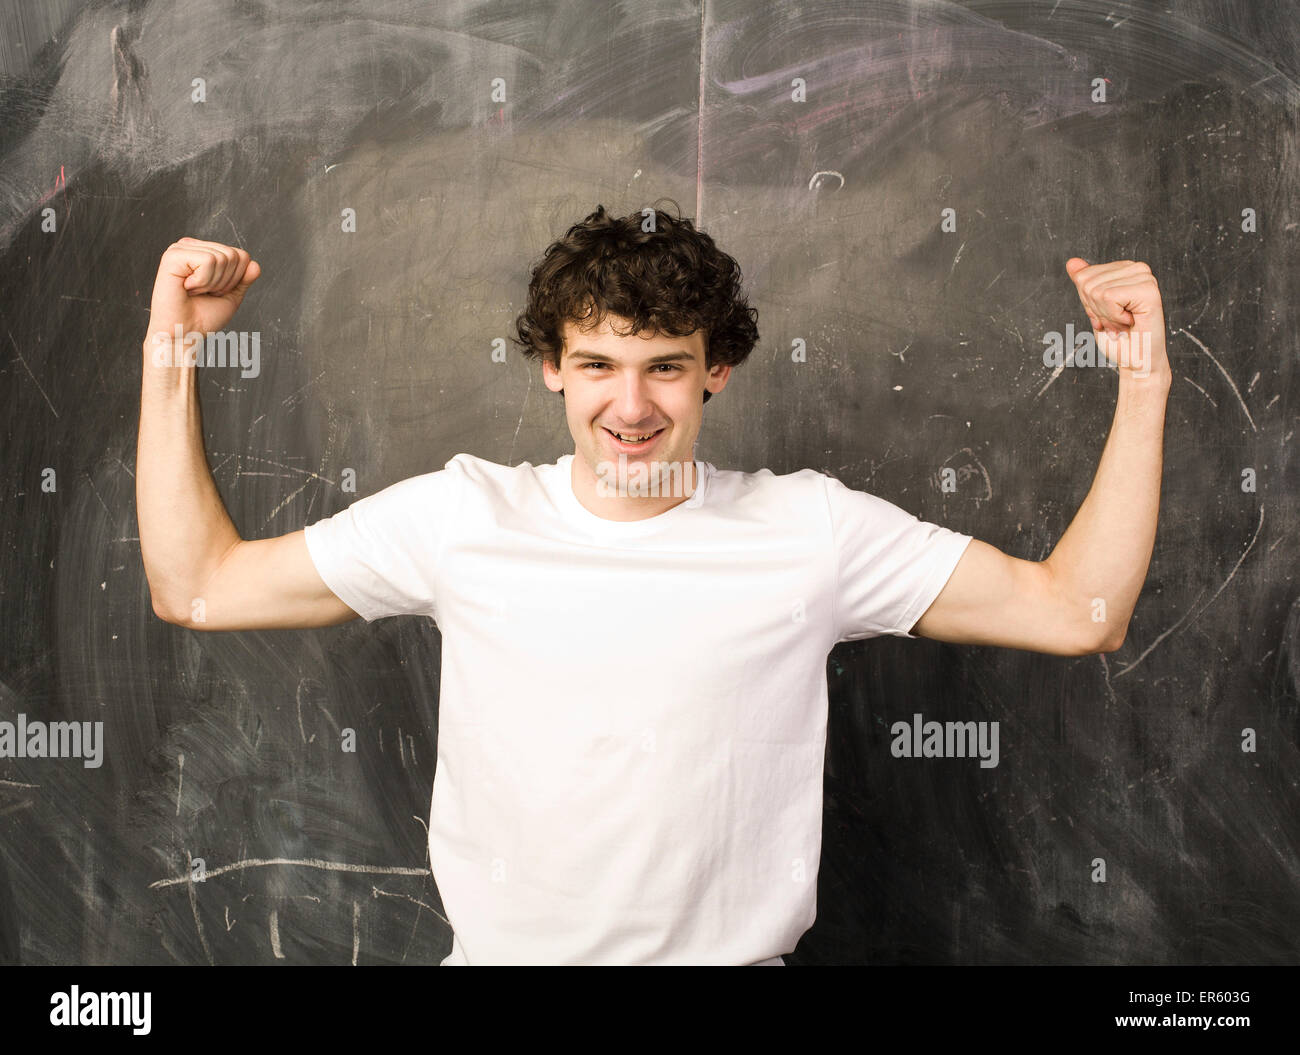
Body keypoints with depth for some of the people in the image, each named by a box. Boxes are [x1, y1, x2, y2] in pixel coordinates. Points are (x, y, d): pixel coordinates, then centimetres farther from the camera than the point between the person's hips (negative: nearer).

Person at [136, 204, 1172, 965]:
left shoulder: (811, 528, -1)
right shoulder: (463, 514, 1)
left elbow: (1077, 612, 0)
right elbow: (196, 585, 5)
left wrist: (1143, 385, -6)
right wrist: (172, 353, 0)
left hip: (732, 952, 0)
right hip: (500, 953, 1)